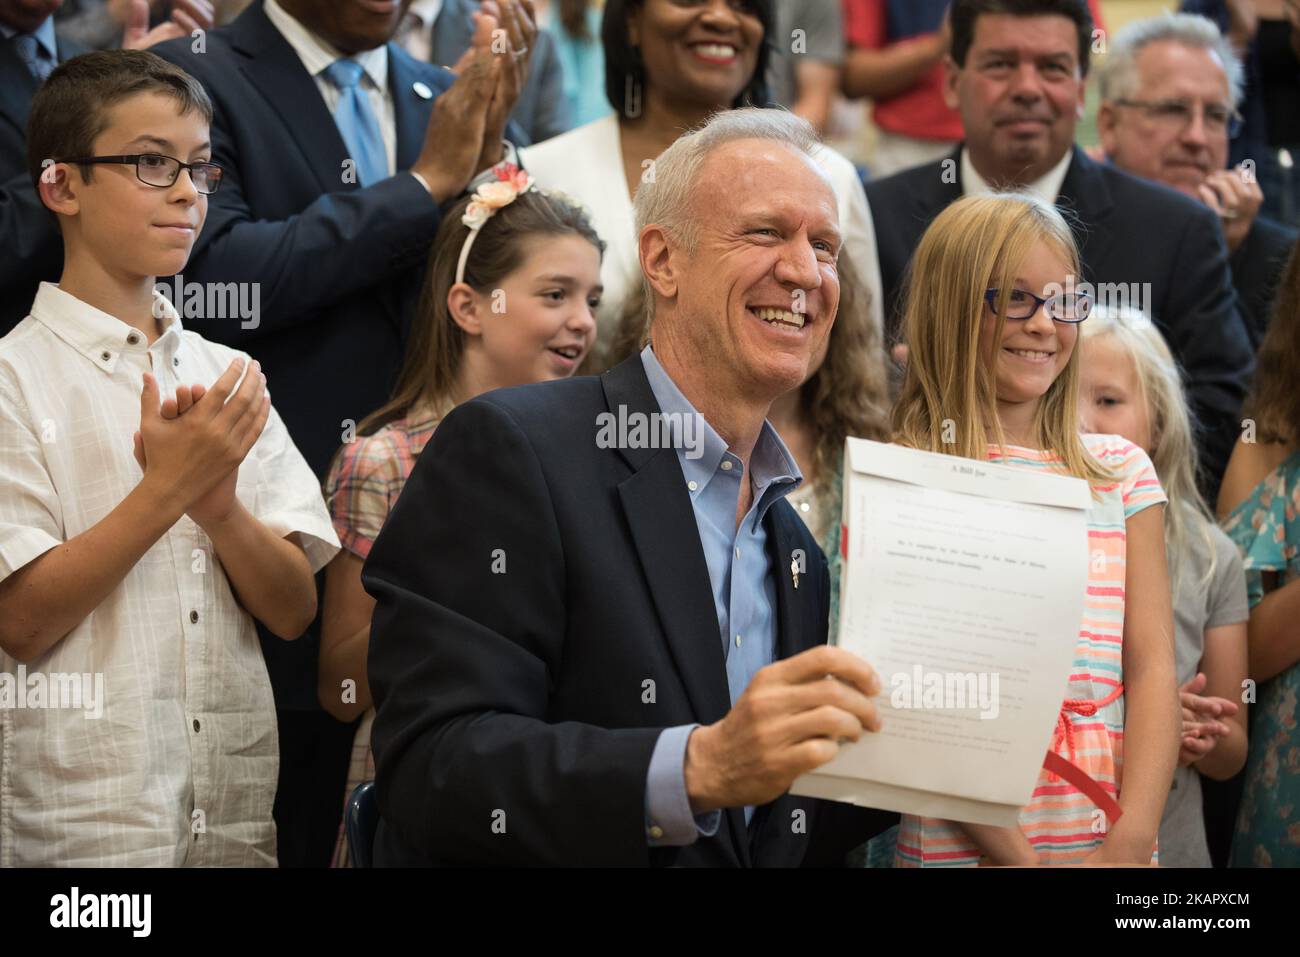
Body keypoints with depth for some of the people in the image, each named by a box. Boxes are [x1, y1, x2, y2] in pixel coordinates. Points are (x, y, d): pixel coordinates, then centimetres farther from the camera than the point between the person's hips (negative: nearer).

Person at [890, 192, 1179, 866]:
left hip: (1109, 844, 3)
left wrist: (1132, 838, -12)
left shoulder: (1121, 472, 8)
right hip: (959, 847, -3)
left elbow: (1151, 667, 2)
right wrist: (1016, 855, -18)